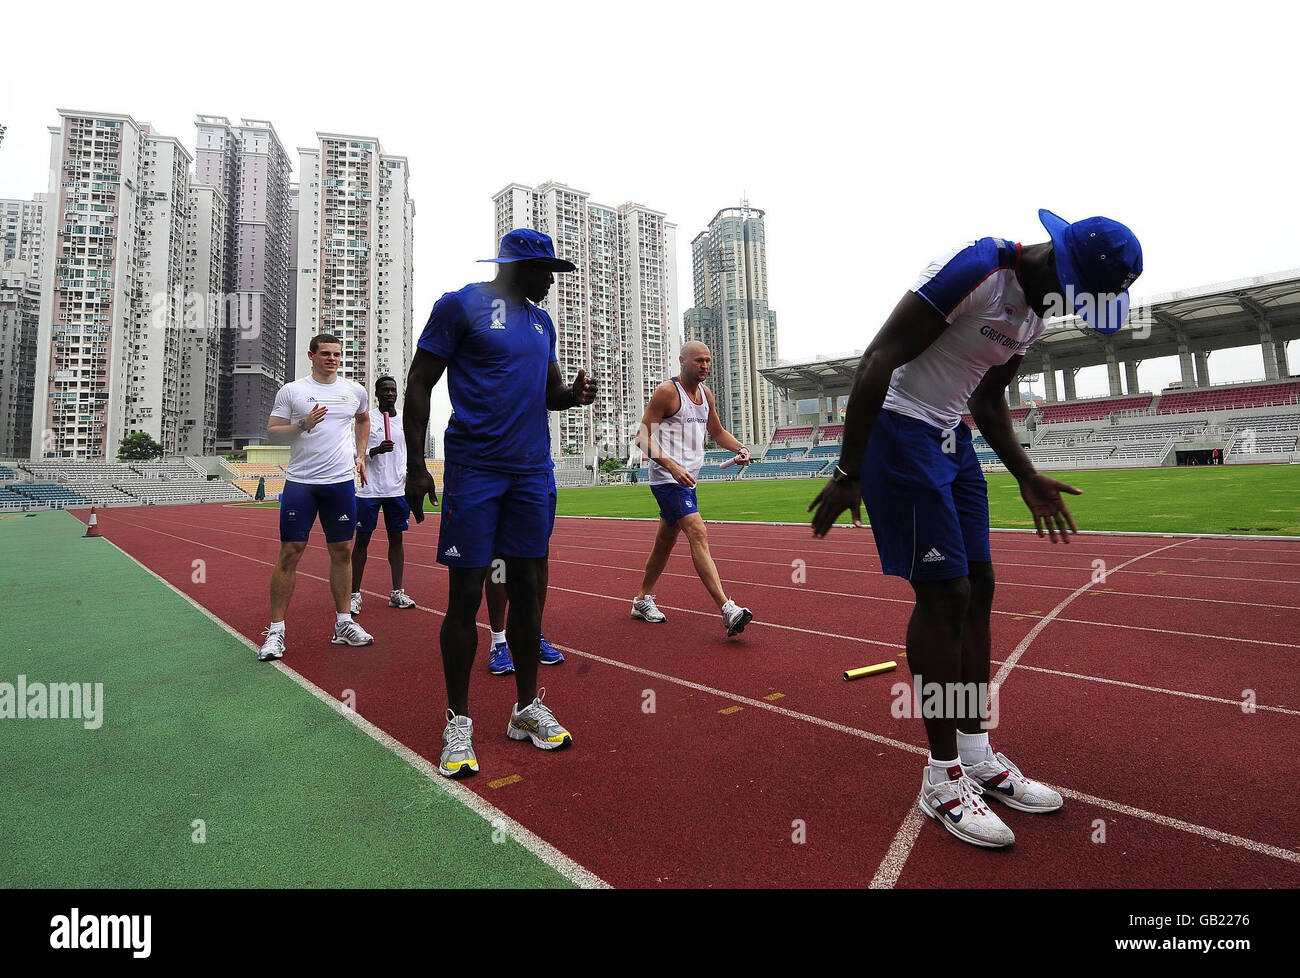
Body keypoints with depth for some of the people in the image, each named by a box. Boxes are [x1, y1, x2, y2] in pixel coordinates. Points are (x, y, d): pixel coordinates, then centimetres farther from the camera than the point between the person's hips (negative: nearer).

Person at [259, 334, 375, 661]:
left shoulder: (355, 391, 10)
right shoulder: (291, 391, 2)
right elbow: (272, 432, 2)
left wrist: (360, 454, 20)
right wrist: (303, 425, -15)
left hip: (342, 482, 3)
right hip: (300, 483, -2)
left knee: (342, 552, 6)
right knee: (290, 553, -2)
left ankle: (344, 623, 18)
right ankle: (276, 630, 8)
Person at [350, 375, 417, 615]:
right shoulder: (367, 419, -1)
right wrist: (376, 450, -21)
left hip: (398, 490, 4)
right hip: (369, 490, -4)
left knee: (396, 538, 7)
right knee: (362, 539, 2)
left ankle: (397, 593, 14)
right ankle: (355, 594, 10)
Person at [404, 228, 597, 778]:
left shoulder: (541, 320, 18)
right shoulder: (462, 305, -1)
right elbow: (419, 385, -2)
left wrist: (574, 393, 1)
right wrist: (415, 465, -9)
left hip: (533, 470, 6)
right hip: (474, 470, -5)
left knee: (527, 587, 8)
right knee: (466, 594, -2)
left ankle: (527, 709, 22)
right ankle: (457, 722, 15)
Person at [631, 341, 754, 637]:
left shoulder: (706, 393, 14)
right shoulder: (667, 391, -10)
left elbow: (717, 431, 26)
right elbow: (643, 437, -14)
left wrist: (740, 449, 6)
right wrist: (672, 466, -27)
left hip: (686, 479, 9)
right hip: (667, 478, -9)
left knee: (666, 541, 16)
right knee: (698, 534, -20)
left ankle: (643, 600, 31)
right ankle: (727, 610, -25)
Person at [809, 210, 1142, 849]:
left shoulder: (1033, 310, 12)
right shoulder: (975, 269, -16)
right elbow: (878, 362, -22)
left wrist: (1027, 478, 17)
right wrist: (848, 473, -24)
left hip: (950, 439, 10)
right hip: (898, 433, -10)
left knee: (977, 589, 8)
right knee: (944, 594, -10)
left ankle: (977, 755, 23)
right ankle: (943, 778, 6)